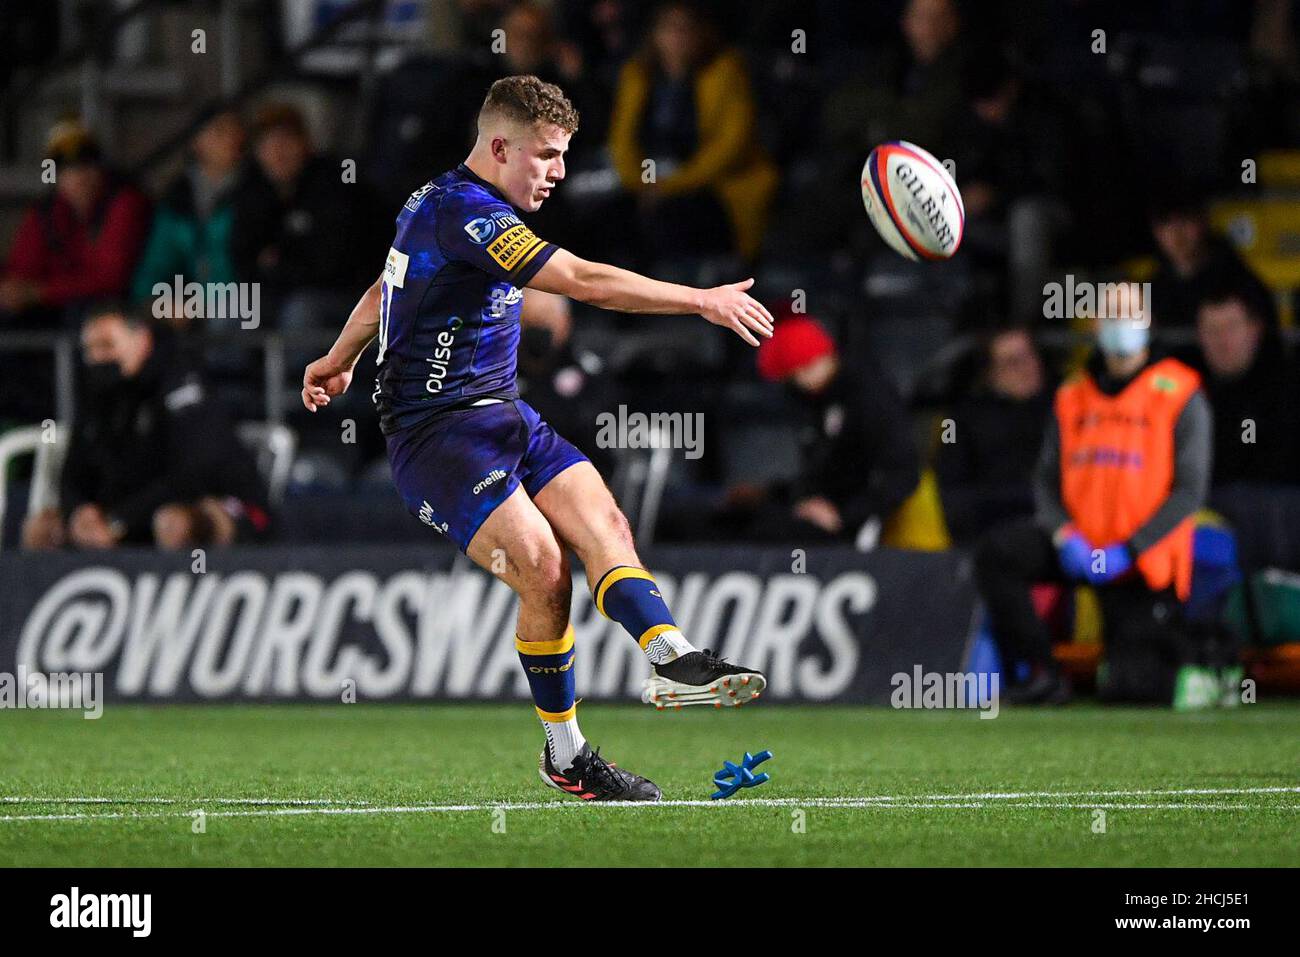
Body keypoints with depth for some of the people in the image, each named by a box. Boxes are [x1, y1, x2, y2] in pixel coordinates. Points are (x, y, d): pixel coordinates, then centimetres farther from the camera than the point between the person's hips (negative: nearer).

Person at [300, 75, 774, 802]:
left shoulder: (439, 205, 15)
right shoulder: (462, 212, -19)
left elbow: (384, 291, 32)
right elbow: (582, 282, -26)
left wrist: (339, 361, 46)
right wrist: (703, 300, -24)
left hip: (501, 415, 10)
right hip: (438, 435, -10)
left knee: (605, 527, -12)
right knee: (543, 566, -21)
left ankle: (676, 660, -32)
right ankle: (565, 756, -9)